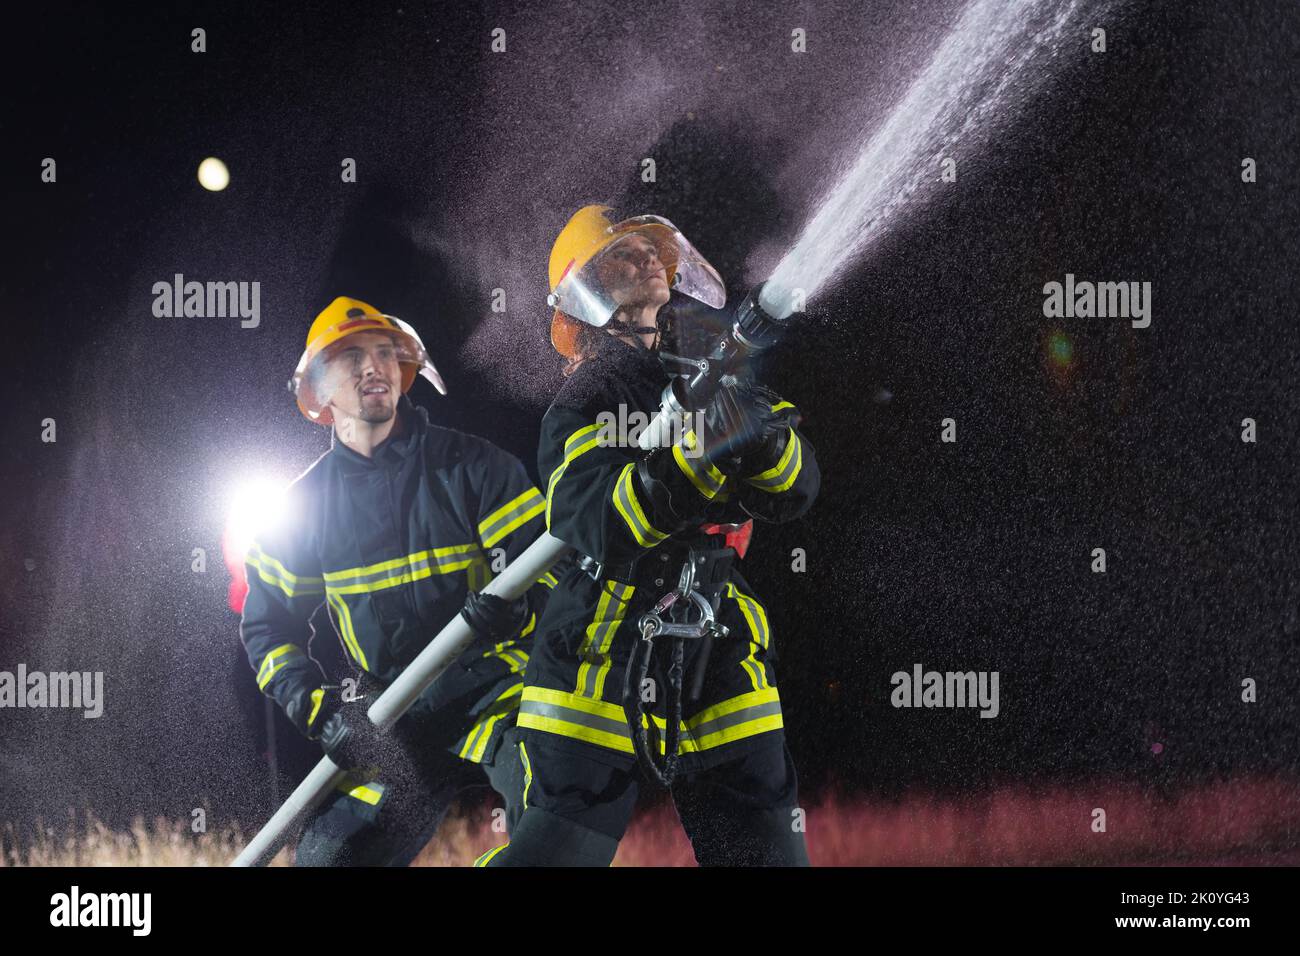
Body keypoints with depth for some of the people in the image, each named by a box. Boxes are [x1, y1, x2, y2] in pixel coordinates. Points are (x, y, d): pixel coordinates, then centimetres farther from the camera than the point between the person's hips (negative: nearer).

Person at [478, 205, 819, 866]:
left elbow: (793, 492, 0)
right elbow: (594, 520, -19)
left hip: (721, 653, 4)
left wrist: (764, 438, -23)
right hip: (605, 644, -4)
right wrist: (700, 451, -33)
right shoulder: (583, 401, -1)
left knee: (767, 846, 3)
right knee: (562, 843, -7)